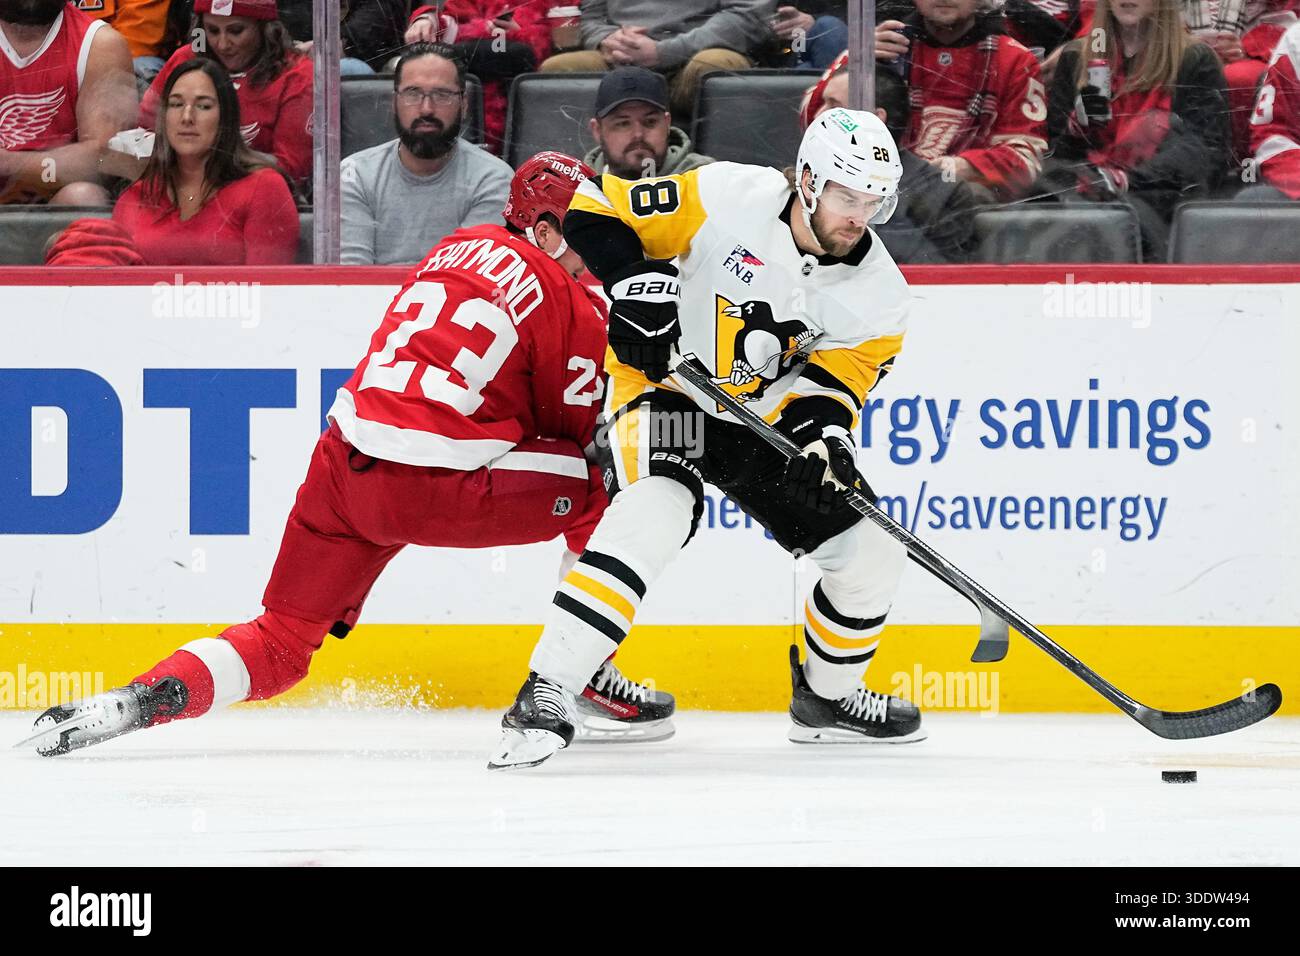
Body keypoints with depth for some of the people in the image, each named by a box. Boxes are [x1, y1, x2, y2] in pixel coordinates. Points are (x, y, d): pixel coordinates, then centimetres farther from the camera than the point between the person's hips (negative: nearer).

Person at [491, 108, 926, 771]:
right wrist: (635, 280, -31)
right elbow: (594, 211, -16)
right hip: (665, 390, -5)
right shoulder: (729, 198, -20)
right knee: (654, 514, -33)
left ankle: (828, 697, 27)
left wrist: (824, 429, -33)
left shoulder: (878, 294, -8)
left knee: (871, 550, -1)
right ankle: (544, 696, -33)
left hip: (765, 418, 5)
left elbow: (831, 378, -11)